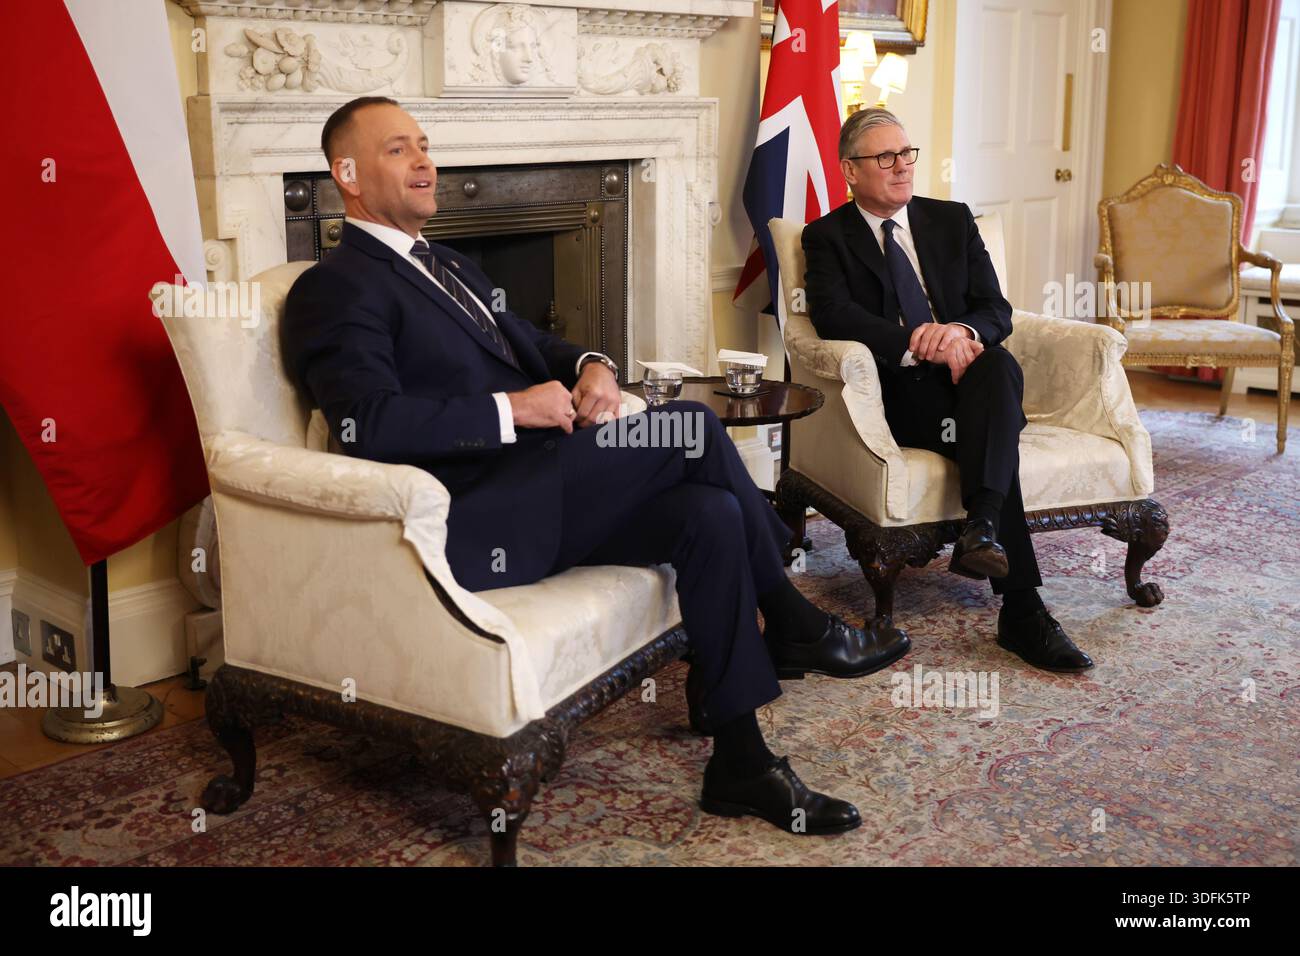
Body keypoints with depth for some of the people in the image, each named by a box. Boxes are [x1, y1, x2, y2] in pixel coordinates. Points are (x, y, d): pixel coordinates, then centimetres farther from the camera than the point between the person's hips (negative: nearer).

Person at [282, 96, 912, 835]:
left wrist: (592, 367, 3)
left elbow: (534, 346, 27)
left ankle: (741, 761, -7)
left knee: (709, 514, -15)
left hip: (542, 490, 9)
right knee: (692, 427, -19)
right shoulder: (335, 289, -5)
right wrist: (512, 409, -18)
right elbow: (370, 424, -19)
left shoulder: (453, 269, 25)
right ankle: (792, 625, 0)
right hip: (475, 521, -8)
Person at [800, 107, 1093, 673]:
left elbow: (997, 311, 9)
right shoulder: (827, 237, 9)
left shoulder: (953, 220, 20)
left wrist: (961, 330, -17)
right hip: (895, 392, -3)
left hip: (963, 369, 3)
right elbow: (833, 316, -11)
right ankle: (1022, 610, -37)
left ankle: (981, 529, -48)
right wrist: (919, 343, -26)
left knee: (998, 364, -34)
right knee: (987, 430, -33)